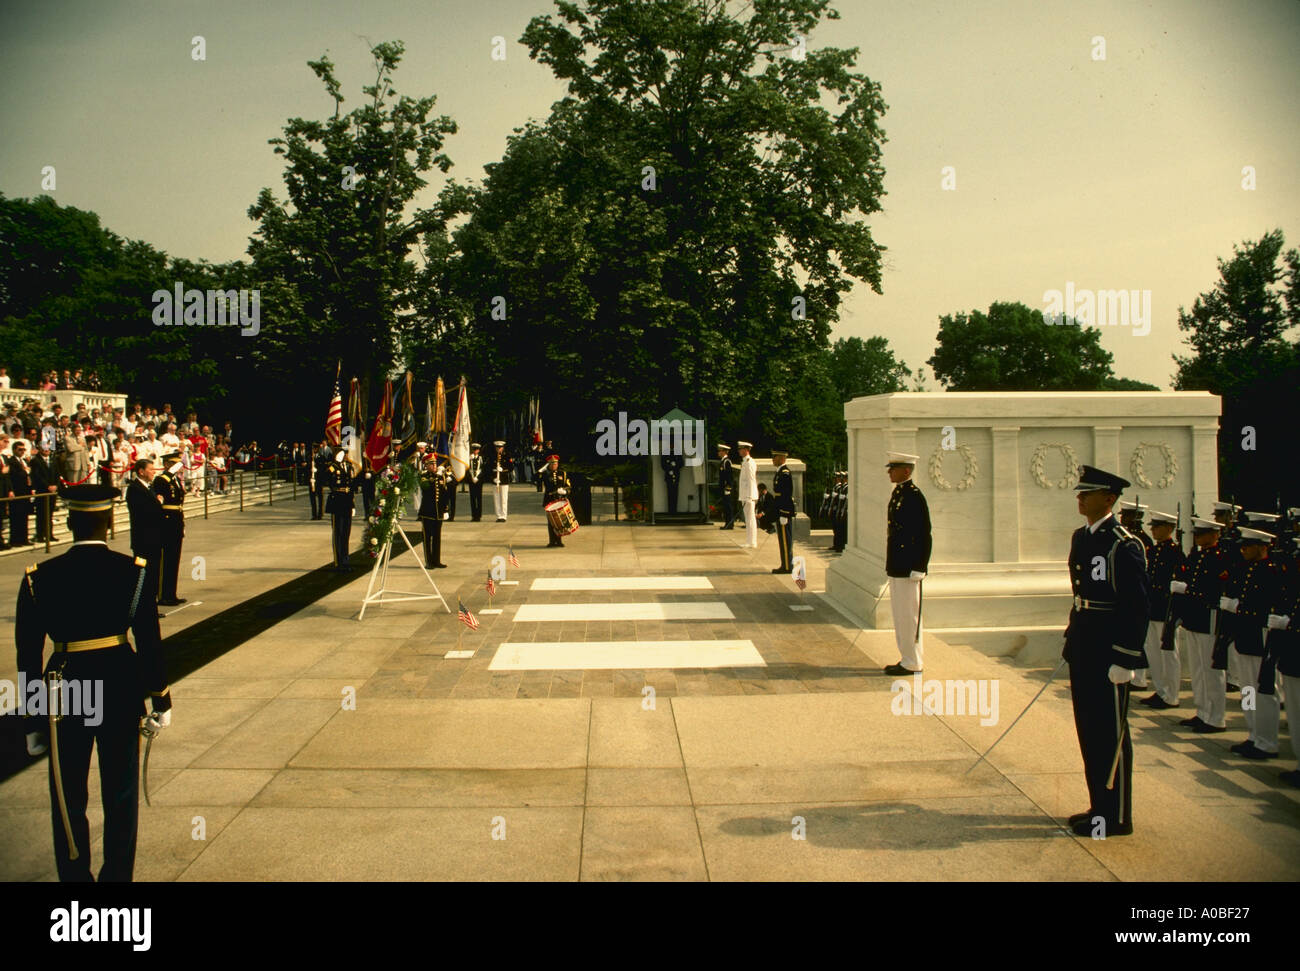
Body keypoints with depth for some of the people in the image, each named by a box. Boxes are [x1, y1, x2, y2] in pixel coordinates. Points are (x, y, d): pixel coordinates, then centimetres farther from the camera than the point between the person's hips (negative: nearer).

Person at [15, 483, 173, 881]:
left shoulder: (40, 578, -7)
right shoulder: (133, 572, -10)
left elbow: (28, 654, -3)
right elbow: (150, 642, -8)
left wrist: (34, 719, 5)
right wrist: (160, 699, 3)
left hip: (65, 693, 0)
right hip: (121, 690, 0)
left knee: (68, 801, 15)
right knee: (121, 796, 14)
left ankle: (75, 877, 23)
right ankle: (118, 875, 23)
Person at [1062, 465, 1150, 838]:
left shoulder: (1124, 546, -16)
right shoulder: (1080, 538, 10)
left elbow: (1138, 608, -18)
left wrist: (1124, 660, -19)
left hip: (1108, 654, -9)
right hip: (1082, 652, 9)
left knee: (1110, 736, 2)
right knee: (1089, 732, 16)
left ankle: (1116, 817, 15)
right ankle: (1099, 807, 29)